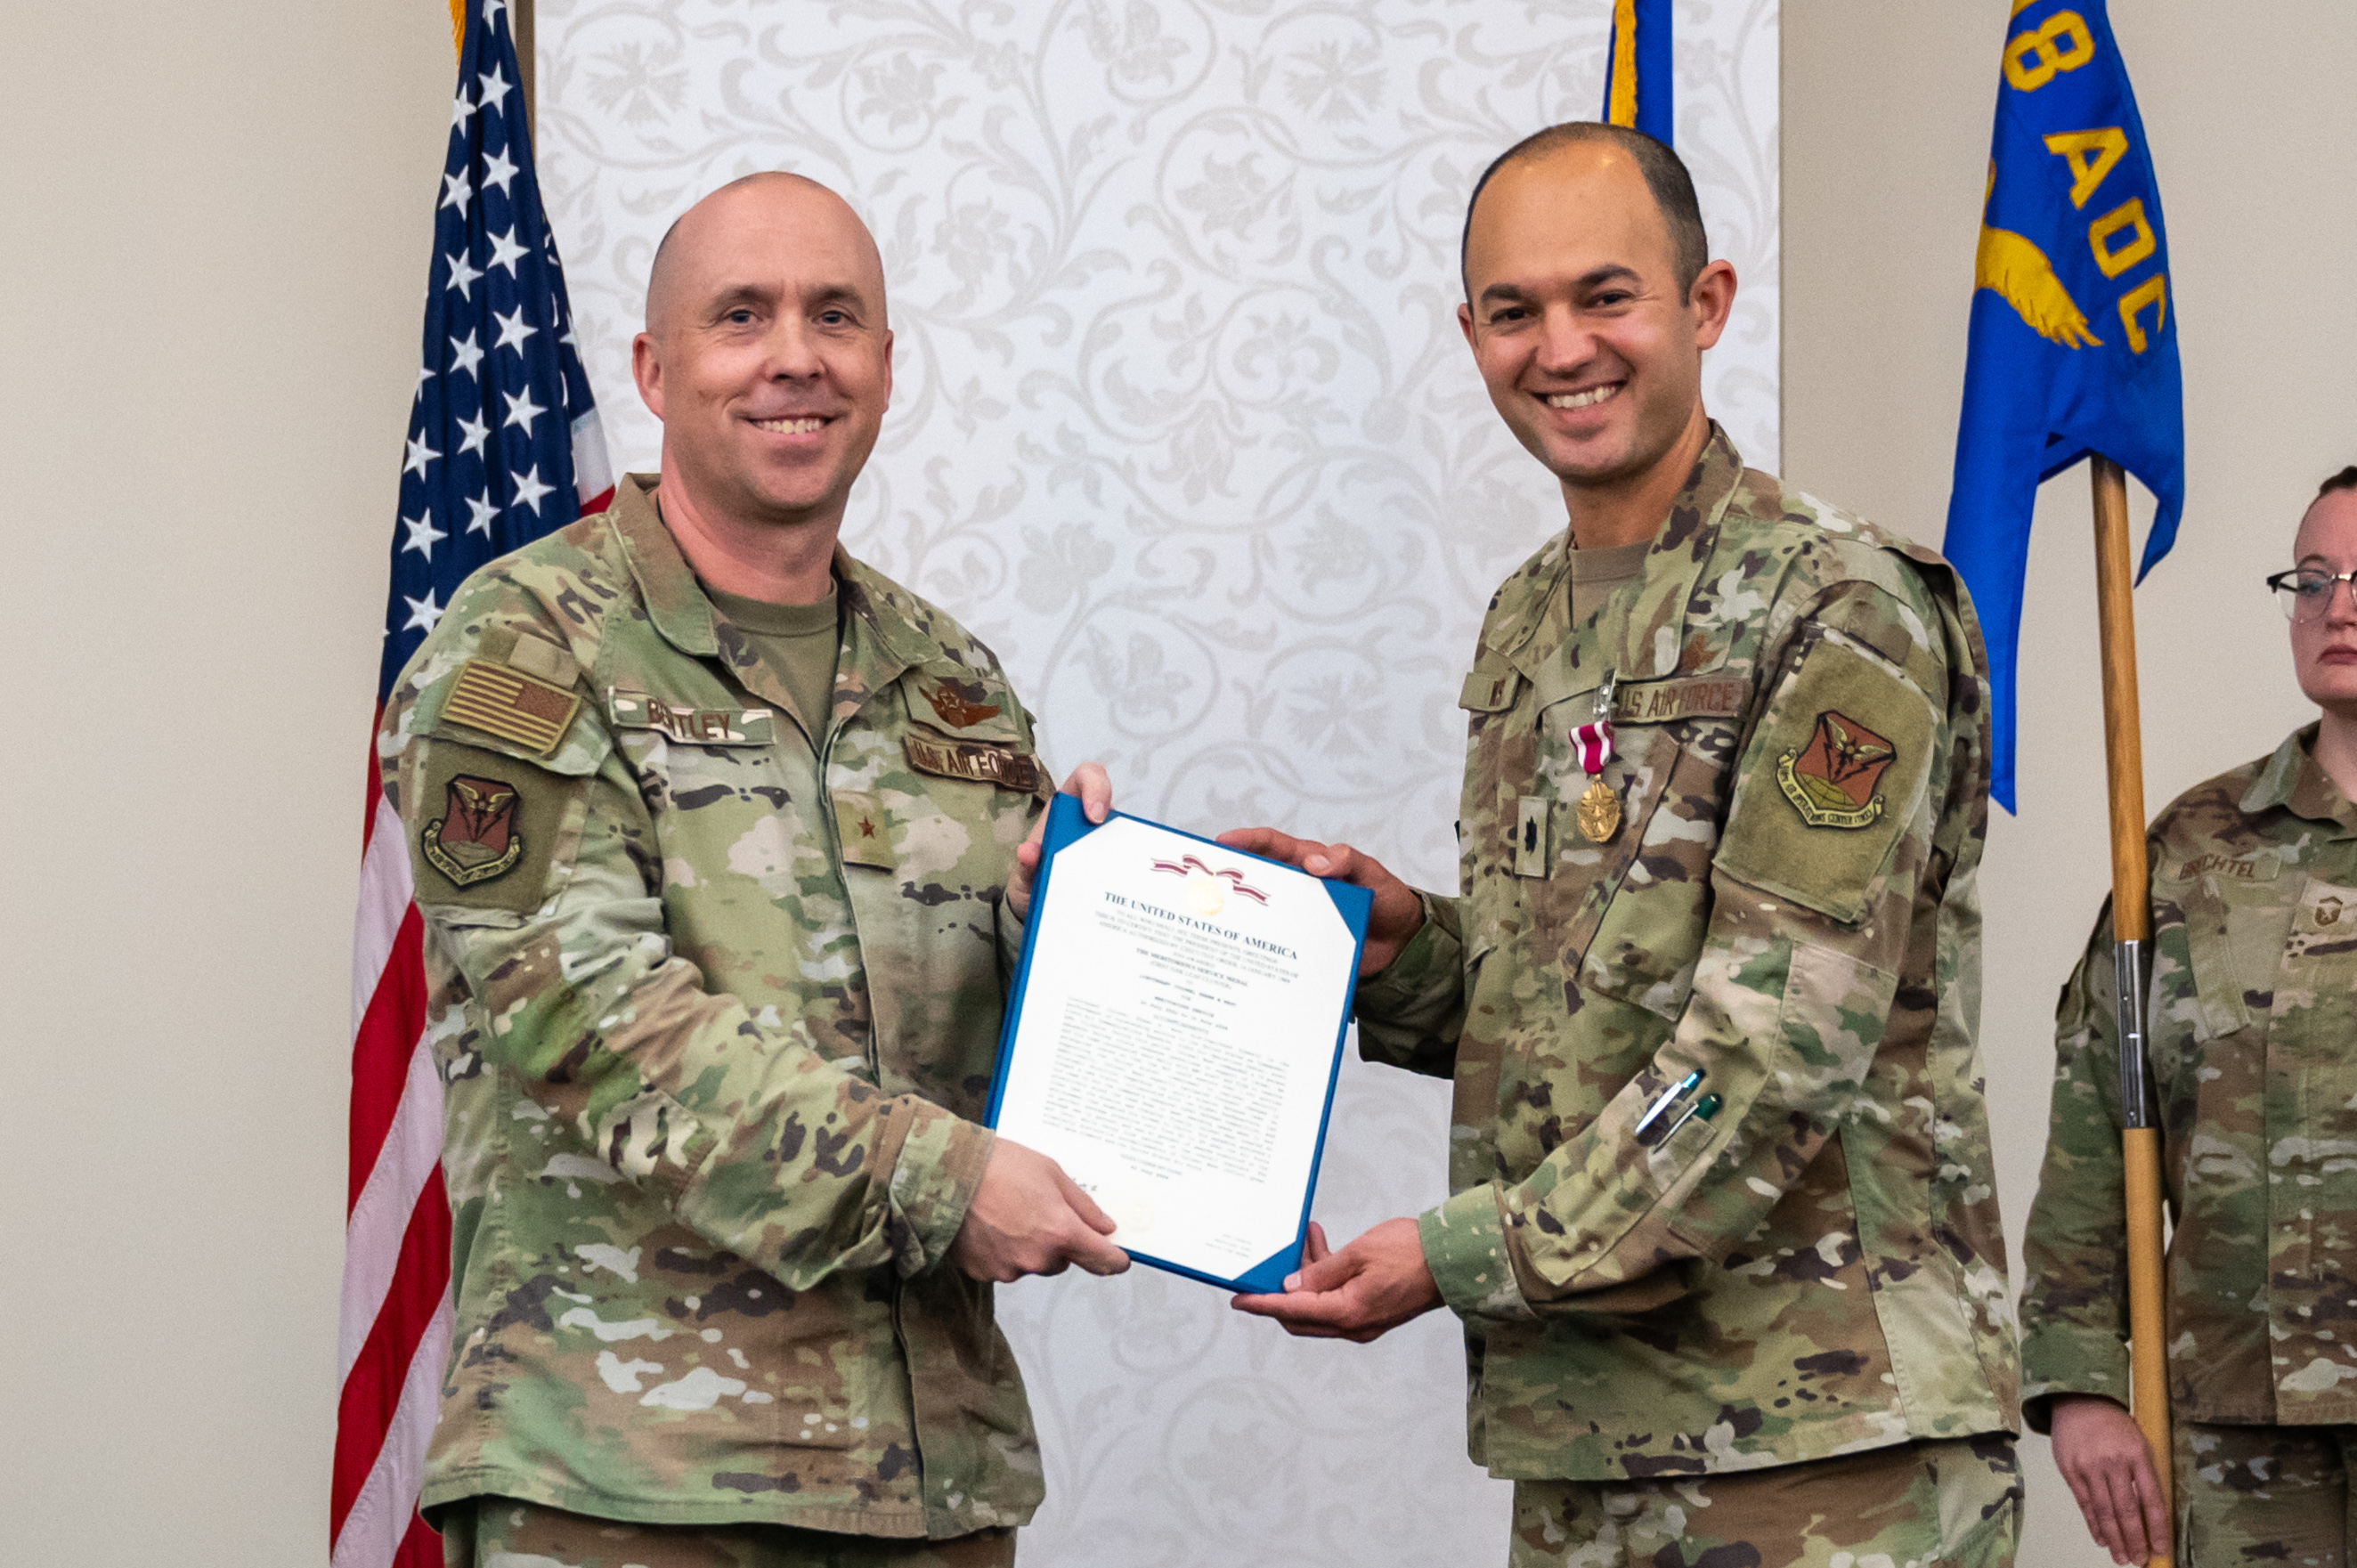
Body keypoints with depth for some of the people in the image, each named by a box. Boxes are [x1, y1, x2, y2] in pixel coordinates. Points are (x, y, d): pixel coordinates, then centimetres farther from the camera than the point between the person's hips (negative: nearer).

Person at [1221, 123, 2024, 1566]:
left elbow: (1781, 1045, -17)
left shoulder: (1836, 611, -11)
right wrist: (1399, 939, 1)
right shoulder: (1526, 626, 15)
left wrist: (1469, 1253, -17)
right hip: (1578, 1427, 7)